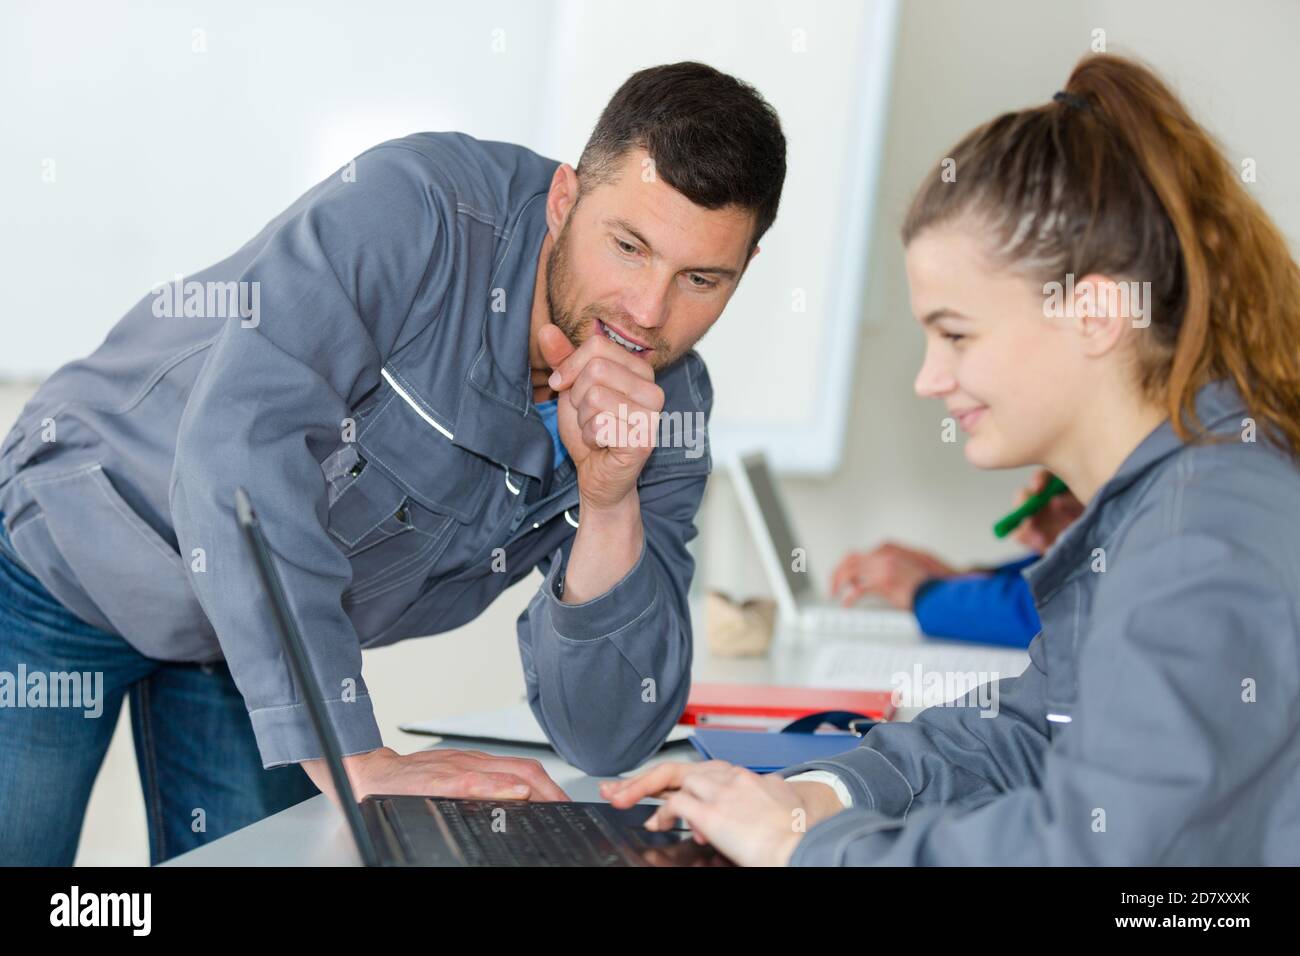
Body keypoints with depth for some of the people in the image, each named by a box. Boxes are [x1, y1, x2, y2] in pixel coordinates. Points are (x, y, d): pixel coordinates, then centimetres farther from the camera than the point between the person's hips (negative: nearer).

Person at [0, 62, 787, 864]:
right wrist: (353, 757, -43)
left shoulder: (672, 405, -14)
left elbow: (608, 742, -16)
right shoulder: (413, 209, -30)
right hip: (78, 549, -4)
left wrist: (610, 503, -32)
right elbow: (239, 443, -41)